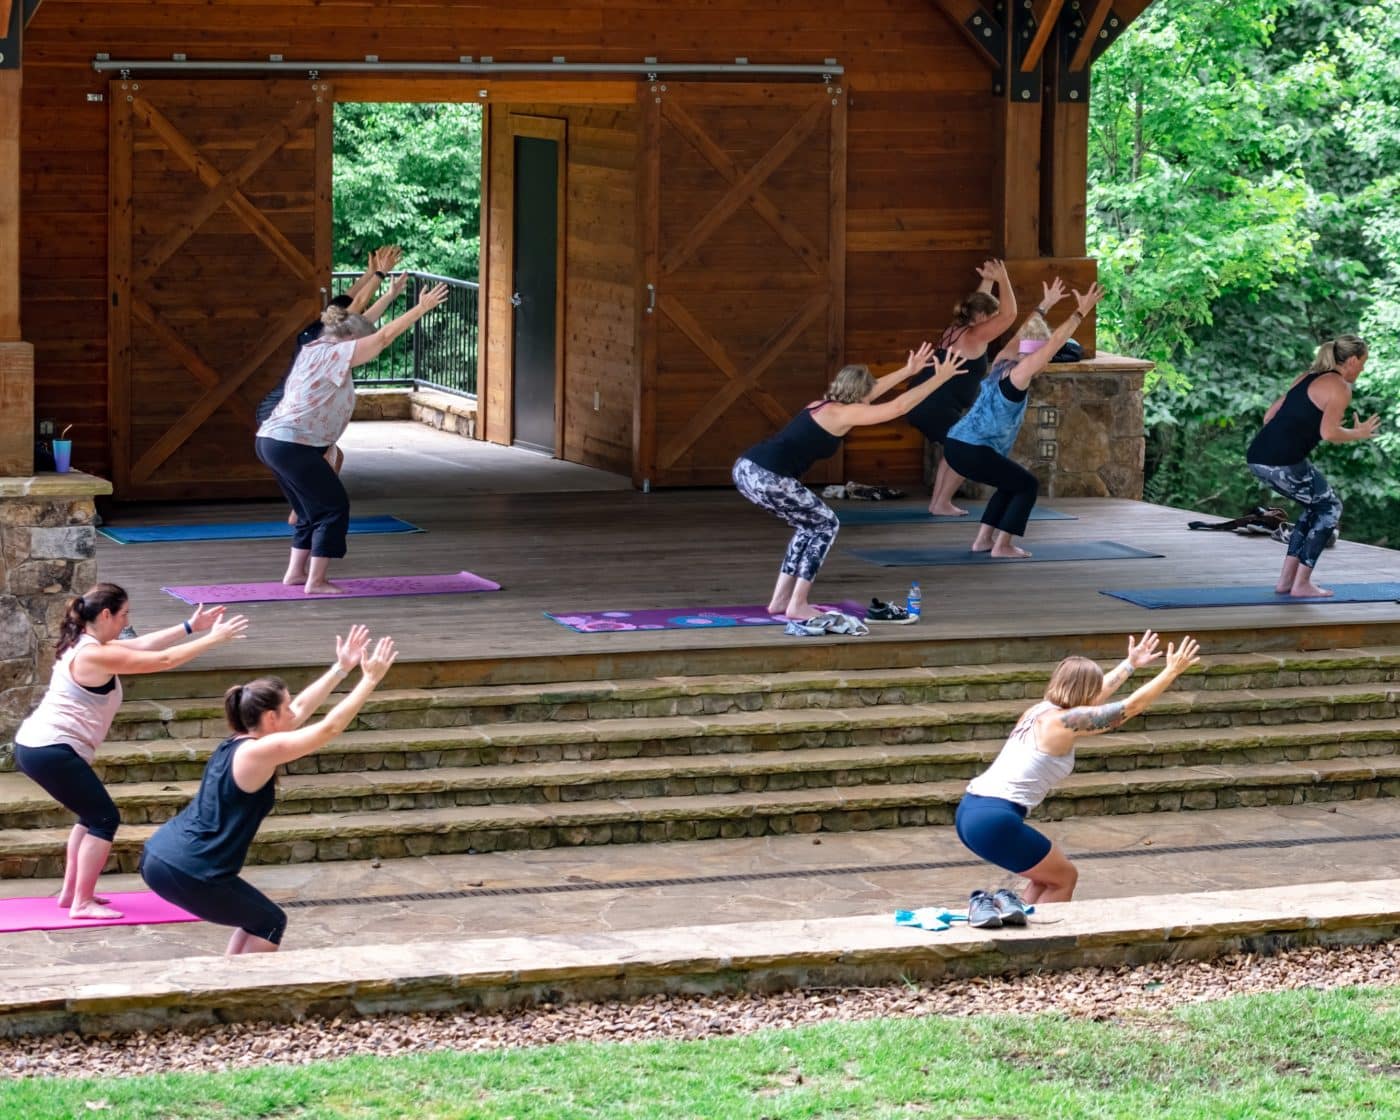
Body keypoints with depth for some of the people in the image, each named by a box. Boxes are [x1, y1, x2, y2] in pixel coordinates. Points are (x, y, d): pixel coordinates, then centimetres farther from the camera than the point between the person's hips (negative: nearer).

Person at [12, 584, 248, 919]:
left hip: (37, 746, 11)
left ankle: (71, 892, 27)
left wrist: (190, 627, 17)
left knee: (92, 814, 22)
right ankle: (82, 903, -2)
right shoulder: (95, 656, -18)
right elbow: (164, 660, -18)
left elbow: (143, 644, 19)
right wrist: (213, 638, -12)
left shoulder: (86, 645, 13)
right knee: (104, 818, -3)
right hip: (51, 751, -11)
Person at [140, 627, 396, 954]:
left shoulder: (239, 742, 12)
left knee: (256, 916, 21)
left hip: (160, 856, 9)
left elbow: (301, 708, 23)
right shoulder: (260, 752, -15)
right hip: (184, 872, -9)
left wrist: (341, 667, 26)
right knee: (270, 923, 6)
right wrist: (370, 679, -5)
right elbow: (329, 728, -12)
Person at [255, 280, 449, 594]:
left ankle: (296, 572, 25)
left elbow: (356, 323, 29)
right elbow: (384, 337, -13)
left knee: (313, 509, 21)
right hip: (293, 445, -10)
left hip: (271, 440, 10)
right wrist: (421, 308, -10)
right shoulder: (333, 355, -11)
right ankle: (316, 582, -2)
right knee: (333, 507, -1)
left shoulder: (316, 349, 15)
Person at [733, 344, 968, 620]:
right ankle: (797, 605, 6)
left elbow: (868, 391, 40)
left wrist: (908, 370, 46)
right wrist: (940, 378, 8)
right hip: (766, 478, -9)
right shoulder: (843, 414, 0)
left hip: (745, 469, 9)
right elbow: (899, 407, 0)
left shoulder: (823, 405, 25)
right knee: (826, 525, 8)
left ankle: (780, 600, 24)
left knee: (811, 524, 24)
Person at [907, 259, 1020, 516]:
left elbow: (979, 303, 34)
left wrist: (987, 281, 27)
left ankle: (937, 501, 19)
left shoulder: (957, 330, 14)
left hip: (922, 403, 10)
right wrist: (1002, 280, -15)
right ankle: (942, 504, 2)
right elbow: (1009, 314, -17)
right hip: (936, 408, -10)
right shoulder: (973, 336, -12)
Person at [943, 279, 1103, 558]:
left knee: (1012, 483, 24)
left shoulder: (1002, 364, 12)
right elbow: (1054, 343, -15)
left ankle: (983, 539, 21)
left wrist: (1045, 305, 36)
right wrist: (1081, 312, -12)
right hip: (972, 452, -9)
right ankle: (1002, 546, 0)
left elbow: (1022, 336, 29)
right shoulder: (1017, 375, -11)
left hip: (957, 446, 9)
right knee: (1027, 485, 4)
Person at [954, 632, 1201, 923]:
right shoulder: (1064, 721, -10)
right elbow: (1132, 706, -4)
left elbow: (1092, 697, 33)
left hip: (970, 811, 9)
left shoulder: (1040, 711, 14)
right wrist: (1172, 671, 6)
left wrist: (1130, 664, 45)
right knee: (1064, 878, 11)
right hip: (995, 820, -9)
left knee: (1047, 878, 25)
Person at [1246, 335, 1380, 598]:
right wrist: (1358, 434, 2)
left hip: (1256, 458, 8)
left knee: (1317, 506, 25)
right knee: (1330, 508, 13)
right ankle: (1302, 585, 8)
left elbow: (1270, 416, 22)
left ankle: (1286, 580, 22)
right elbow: (1329, 434, -16)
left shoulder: (1307, 378, 22)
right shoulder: (1340, 388, -3)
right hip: (1282, 463, -8)